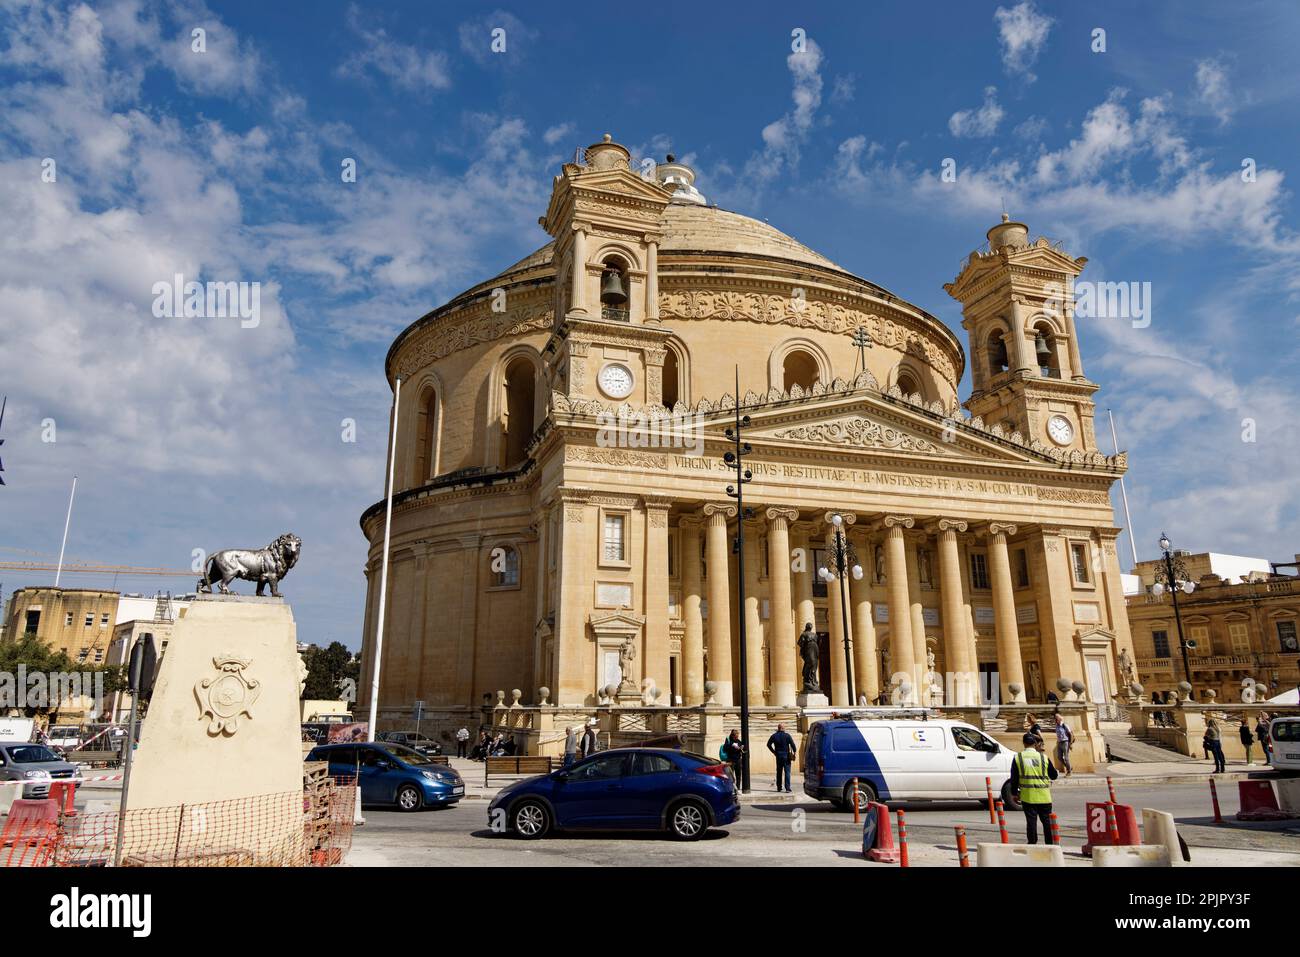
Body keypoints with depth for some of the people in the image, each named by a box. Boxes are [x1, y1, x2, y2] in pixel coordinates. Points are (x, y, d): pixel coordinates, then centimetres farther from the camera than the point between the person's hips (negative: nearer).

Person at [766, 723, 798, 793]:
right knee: (787, 772, -2)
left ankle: (779, 788, 16)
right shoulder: (787, 735, -7)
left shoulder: (774, 736, 2)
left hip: (778, 756, 3)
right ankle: (787, 788, -9)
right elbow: (793, 744, -12)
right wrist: (794, 752, -1)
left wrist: (774, 752, 11)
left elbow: (768, 744, 5)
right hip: (786, 755, -3)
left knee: (779, 772, 13)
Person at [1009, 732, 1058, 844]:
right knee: (1047, 820, 11)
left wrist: (1015, 793, 10)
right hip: (1044, 796, 0)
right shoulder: (1043, 757, -2)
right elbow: (1054, 775, 9)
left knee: (1031, 820, 6)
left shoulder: (1018, 758, -2)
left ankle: (1032, 844, 8)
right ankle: (1050, 844, 16)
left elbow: (1014, 778, 0)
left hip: (1027, 796, 0)